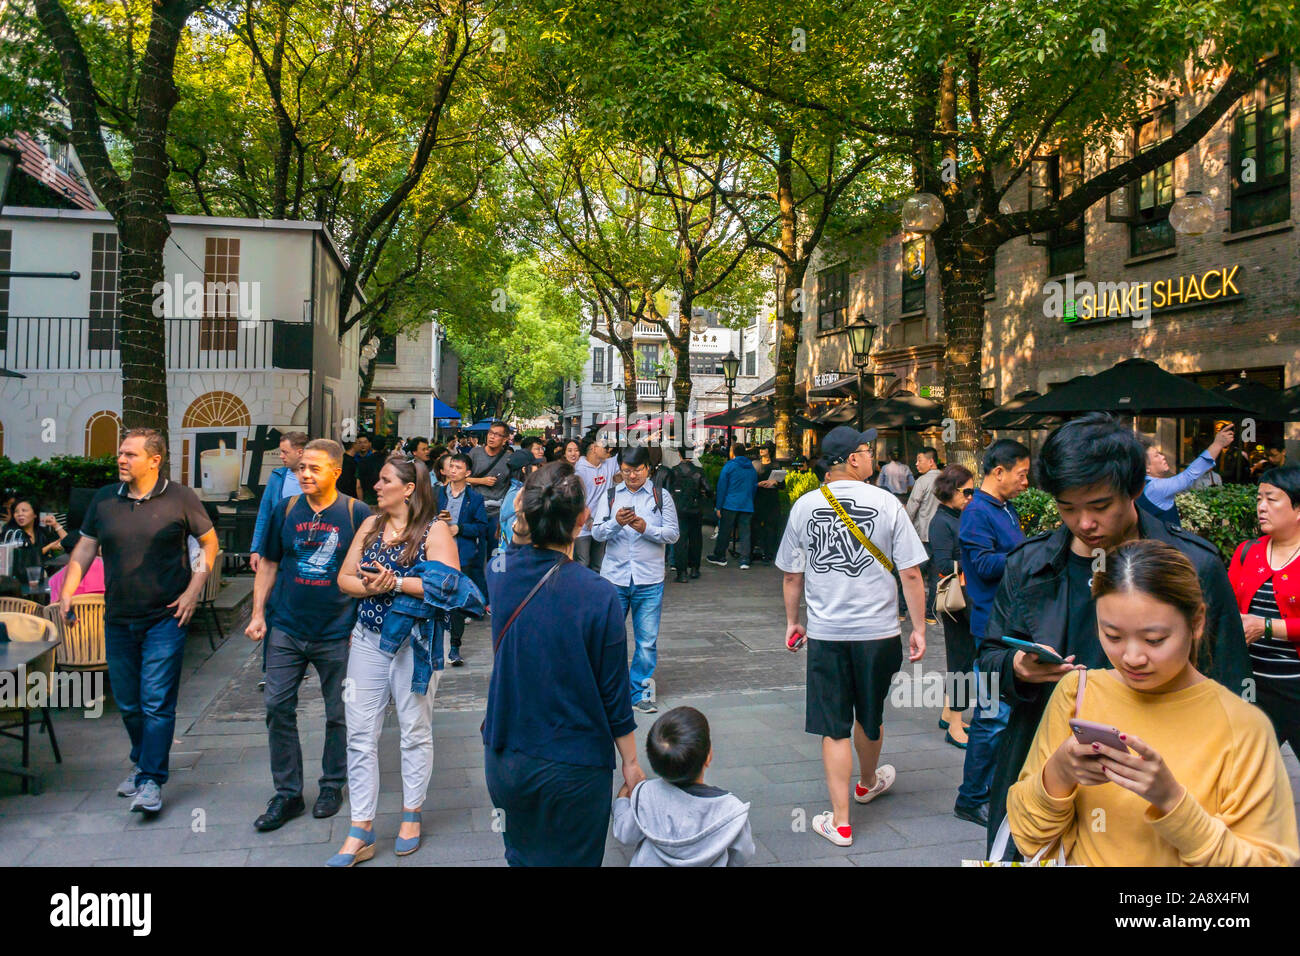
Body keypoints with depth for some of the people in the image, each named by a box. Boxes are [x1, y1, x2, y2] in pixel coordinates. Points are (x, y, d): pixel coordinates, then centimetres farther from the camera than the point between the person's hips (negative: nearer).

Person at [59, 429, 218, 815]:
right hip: (118, 620, 5)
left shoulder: (180, 498, -5)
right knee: (128, 703, 15)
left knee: (157, 702, -6)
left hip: (165, 618, -4)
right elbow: (85, 547, 11)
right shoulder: (104, 499, 6)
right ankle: (142, 762, 35)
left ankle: (151, 780, 1)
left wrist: (193, 590, -5)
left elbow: (209, 541, 3)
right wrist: (67, 591, -1)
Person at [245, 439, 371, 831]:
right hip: (286, 629, 3)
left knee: (338, 713, 9)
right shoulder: (285, 509, 3)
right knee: (278, 708, 3)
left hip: (337, 633, -2)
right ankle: (287, 793, 18)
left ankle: (332, 785, 28)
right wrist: (258, 613, 2)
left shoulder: (357, 513, -6)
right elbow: (269, 565, 10)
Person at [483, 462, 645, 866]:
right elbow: (614, 693, -13)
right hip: (571, 768, -4)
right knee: (568, 859, 16)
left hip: (503, 757, 4)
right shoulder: (599, 596, -22)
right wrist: (631, 763, -1)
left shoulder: (499, 571, -10)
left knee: (520, 856, 26)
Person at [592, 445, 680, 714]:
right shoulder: (610, 495, 10)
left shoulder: (662, 496, 7)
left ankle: (641, 692, 17)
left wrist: (645, 528, -14)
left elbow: (673, 533, 1)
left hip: (649, 580, -1)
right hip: (614, 577, 1)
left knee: (647, 641, 2)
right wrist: (616, 522, -16)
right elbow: (597, 533, 3)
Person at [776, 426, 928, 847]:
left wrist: (792, 621, 17)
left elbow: (792, 575, 4)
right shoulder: (886, 503, -7)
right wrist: (918, 628, 2)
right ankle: (868, 782, 46)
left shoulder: (804, 506, -2)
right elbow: (911, 574, -7)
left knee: (834, 727, 7)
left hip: (825, 633, 0)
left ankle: (839, 820, 9)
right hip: (878, 629, 0)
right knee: (869, 716, 21)